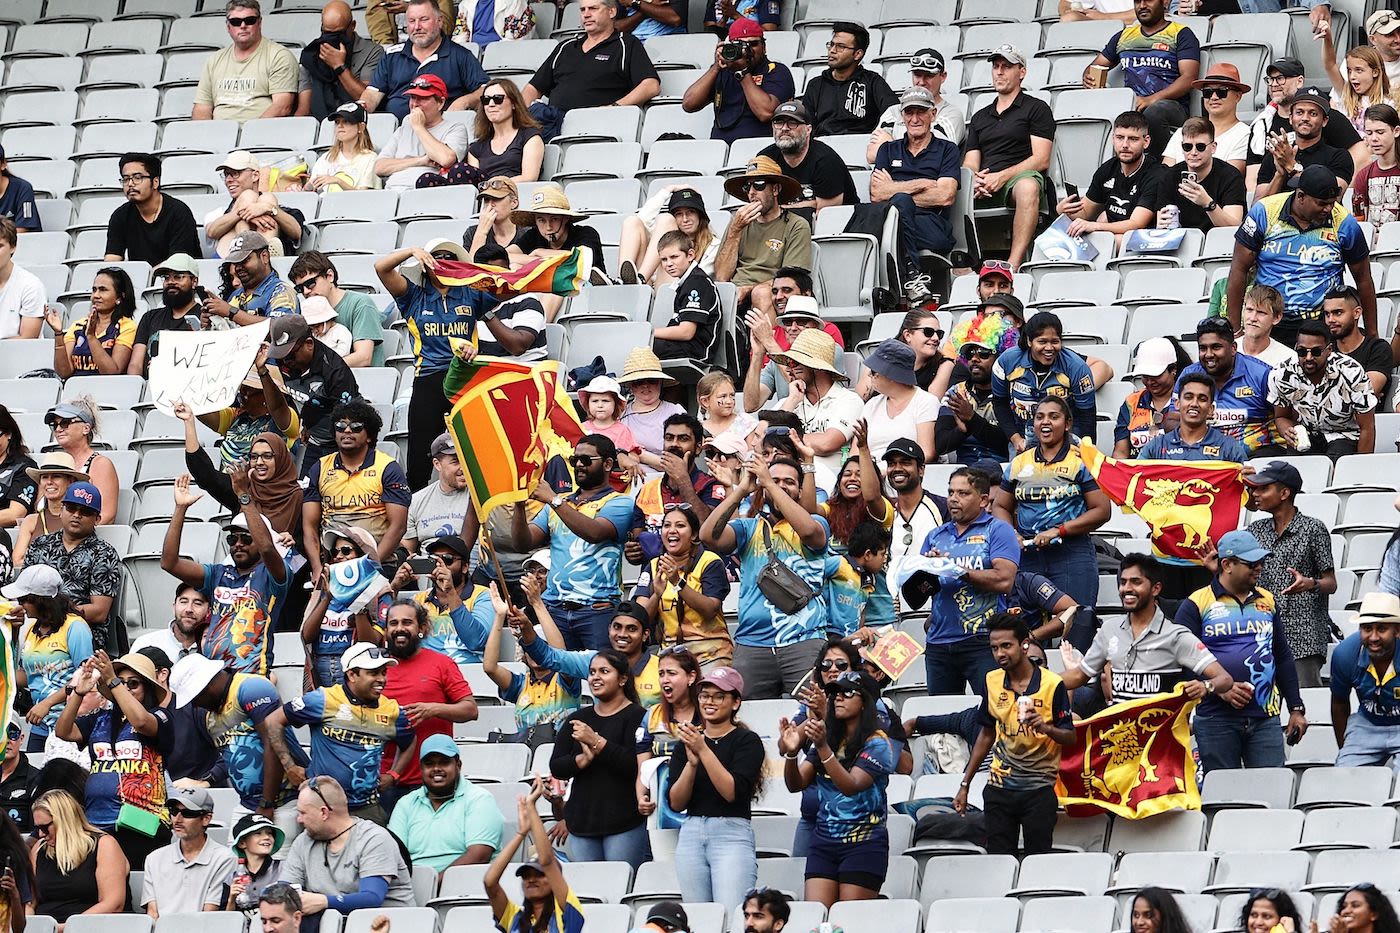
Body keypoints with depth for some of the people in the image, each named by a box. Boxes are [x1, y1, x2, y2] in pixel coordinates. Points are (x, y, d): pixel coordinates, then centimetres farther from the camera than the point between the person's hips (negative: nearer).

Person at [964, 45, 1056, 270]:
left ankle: (1013, 266, -48)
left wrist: (1002, 176, -13)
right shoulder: (979, 117, 29)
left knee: (1028, 187, -41)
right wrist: (974, 179, -6)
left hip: (1019, 177, -5)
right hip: (983, 190, 5)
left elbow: (1041, 159, 0)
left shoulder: (1036, 108, 12)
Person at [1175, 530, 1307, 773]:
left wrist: (1296, 709, 15)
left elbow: (1283, 658, 20)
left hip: (1265, 717, 3)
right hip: (1216, 718, -3)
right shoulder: (1196, 605, 0)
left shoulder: (1267, 601, 15)